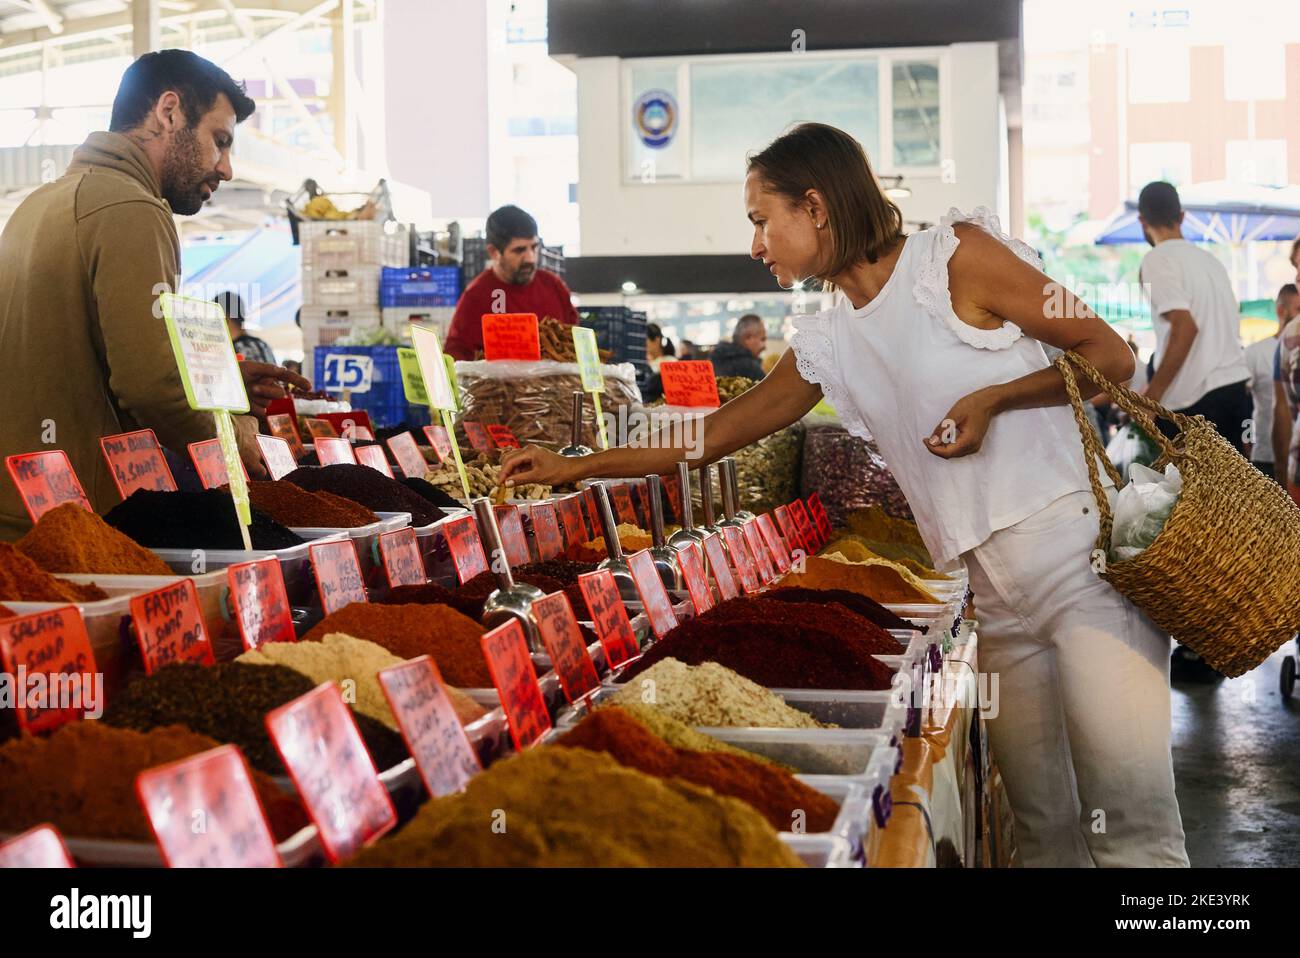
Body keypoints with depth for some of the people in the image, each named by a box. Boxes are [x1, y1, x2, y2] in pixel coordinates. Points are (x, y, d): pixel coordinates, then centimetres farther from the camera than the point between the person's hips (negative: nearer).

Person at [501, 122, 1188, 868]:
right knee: (1042, 825, 8)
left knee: (1130, 824, -8)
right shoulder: (829, 345, 14)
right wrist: (574, 467, 20)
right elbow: (715, 437, 20)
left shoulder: (955, 255, -4)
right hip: (998, 596, 6)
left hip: (1081, 554, -6)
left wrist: (992, 398, -15)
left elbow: (1111, 355, -3)